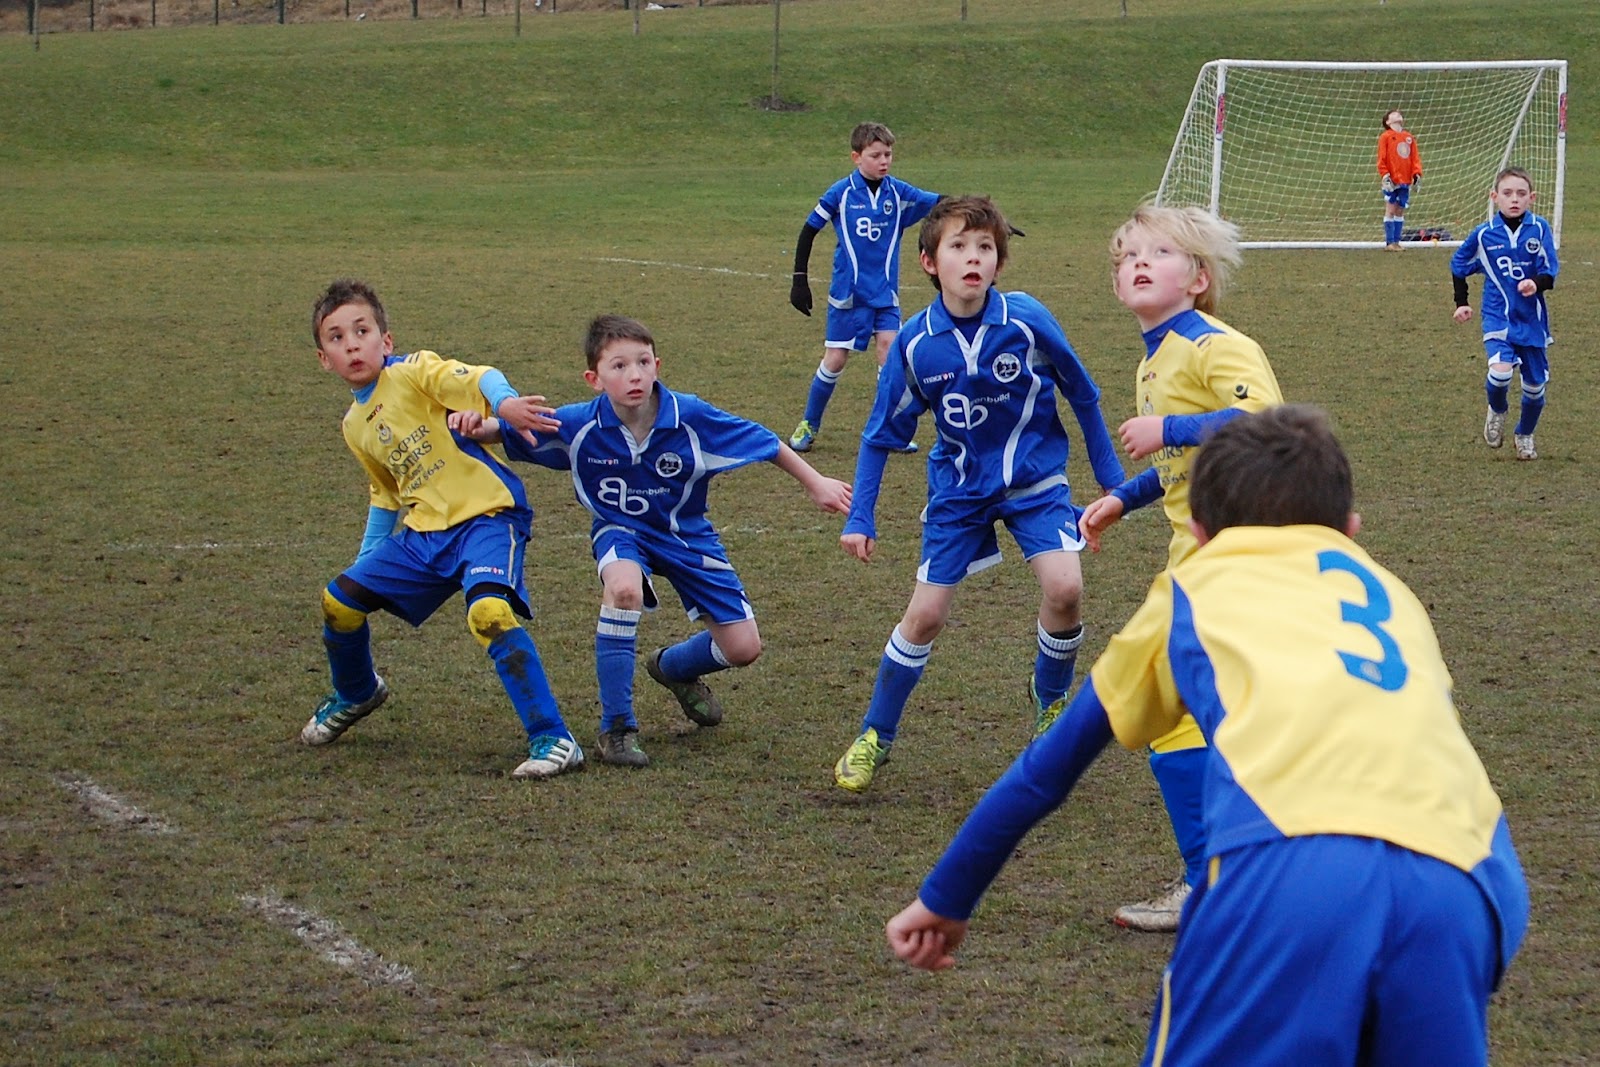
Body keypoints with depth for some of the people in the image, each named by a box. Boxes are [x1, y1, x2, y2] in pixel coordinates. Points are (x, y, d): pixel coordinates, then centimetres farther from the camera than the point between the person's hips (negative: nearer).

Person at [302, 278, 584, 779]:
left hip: (485, 515, -8)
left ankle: (553, 740, -26)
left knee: (488, 611, -31)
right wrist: (367, 561, 29)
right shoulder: (355, 426, 15)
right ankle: (356, 695, 37)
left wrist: (504, 402, -47)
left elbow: (478, 378, -25)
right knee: (340, 601, 6)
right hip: (424, 532, 8)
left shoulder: (413, 372, -7)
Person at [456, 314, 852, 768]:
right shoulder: (579, 425, -23)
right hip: (622, 531, -2)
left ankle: (672, 668, 35)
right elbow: (513, 431, -12)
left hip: (686, 533, 2)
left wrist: (816, 484, -5)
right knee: (624, 587, -38)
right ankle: (617, 729, -23)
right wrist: (480, 425, -34)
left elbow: (764, 442, -10)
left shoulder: (690, 417, -24)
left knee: (743, 648, -3)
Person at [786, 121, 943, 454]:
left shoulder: (898, 193, -2)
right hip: (848, 293, -2)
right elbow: (809, 231, 0)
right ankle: (809, 426, 19)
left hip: (885, 293, 2)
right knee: (835, 360, 1)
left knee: (889, 350, -10)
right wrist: (799, 280, -2)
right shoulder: (841, 193, -8)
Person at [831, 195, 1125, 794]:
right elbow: (881, 435, -2)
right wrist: (859, 518, -4)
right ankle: (874, 737, 18)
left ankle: (1052, 699, 9)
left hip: (1034, 478, -1)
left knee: (1064, 587, -21)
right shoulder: (915, 344, -15)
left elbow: (1082, 395, -2)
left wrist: (1111, 477, 4)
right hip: (958, 489, 1)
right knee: (925, 615, -2)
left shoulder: (1027, 321, -18)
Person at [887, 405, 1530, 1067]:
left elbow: (1051, 763, 39)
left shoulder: (1197, 582, 32)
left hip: (1295, 866, -3)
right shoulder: (1396, 598, 38)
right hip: (1464, 886, 3)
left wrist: (944, 900, 50)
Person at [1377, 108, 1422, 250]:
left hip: (1405, 181, 5)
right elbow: (1381, 158, -5)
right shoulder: (1385, 137, 0)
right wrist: (1385, 175, -13)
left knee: (1400, 211, 6)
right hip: (1391, 181, -5)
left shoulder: (1409, 137, 13)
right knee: (1390, 210, -5)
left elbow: (1415, 157, 13)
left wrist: (1417, 174, 1)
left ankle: (1396, 242, 10)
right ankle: (1389, 243, -4)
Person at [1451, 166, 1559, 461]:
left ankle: (1525, 435, 36)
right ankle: (1497, 412, 10)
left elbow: (1551, 271, -7)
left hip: (1532, 319, 1)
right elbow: (1459, 266, 13)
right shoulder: (1484, 234, -4)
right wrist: (1461, 303, 11)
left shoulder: (1539, 229, -6)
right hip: (1498, 316, -1)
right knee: (1501, 370, -24)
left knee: (1535, 384, 8)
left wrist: (1537, 283, -28)